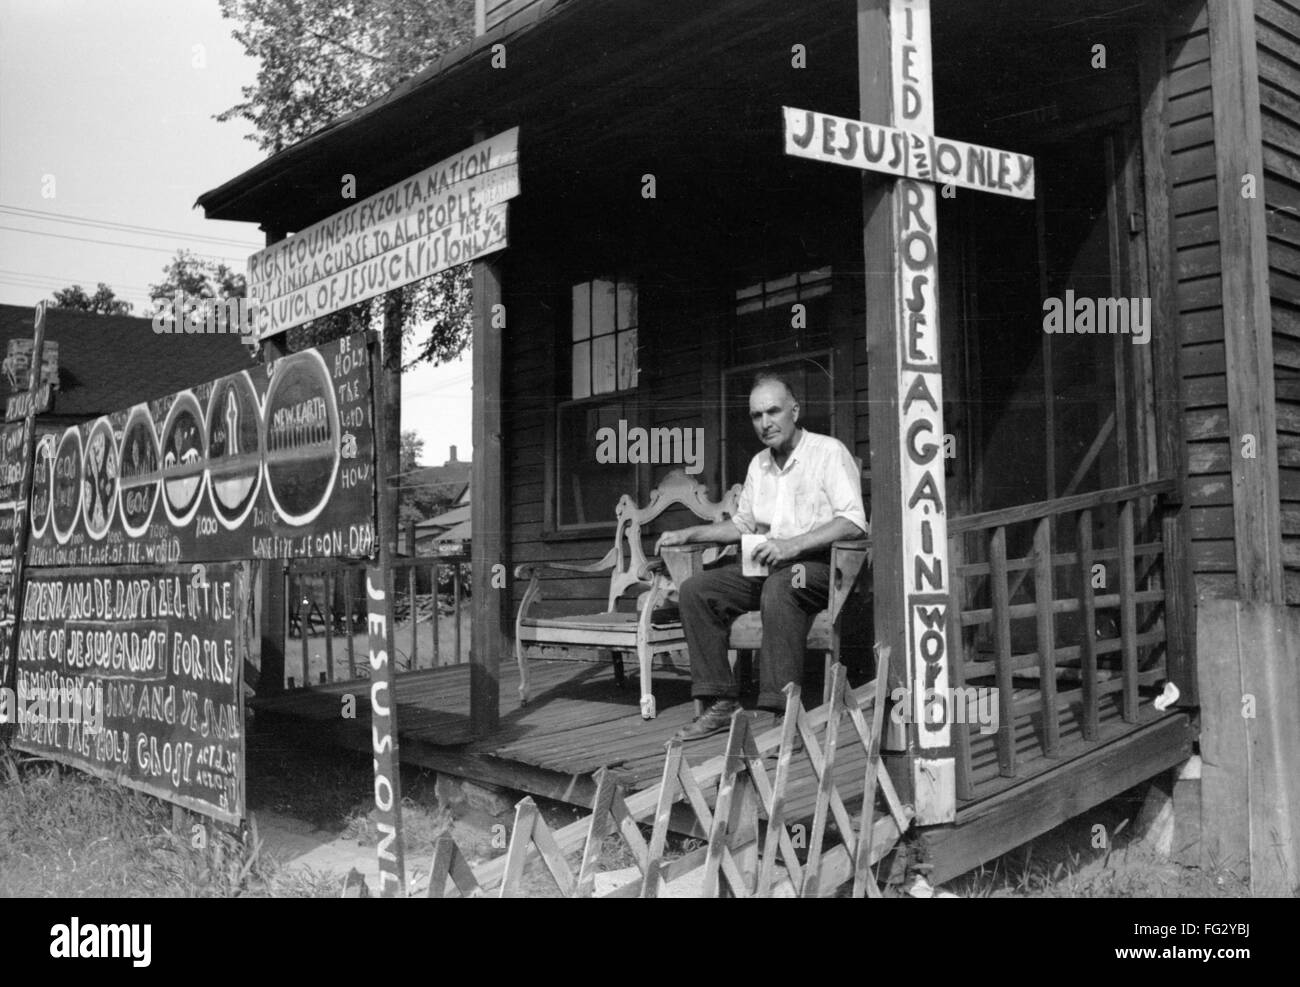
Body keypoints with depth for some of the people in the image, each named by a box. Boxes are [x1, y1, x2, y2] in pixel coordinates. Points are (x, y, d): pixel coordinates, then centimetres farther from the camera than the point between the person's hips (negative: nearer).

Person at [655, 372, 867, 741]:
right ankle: (721, 703, -10)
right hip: (767, 566, 7)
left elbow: (853, 521, -18)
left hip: (821, 563, -7)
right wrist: (688, 534, 16)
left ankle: (783, 710, -36)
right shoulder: (759, 464, 18)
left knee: (779, 587, -39)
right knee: (694, 591, -11)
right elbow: (743, 524, 28)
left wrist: (792, 545, -29)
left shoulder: (829, 452, -6)